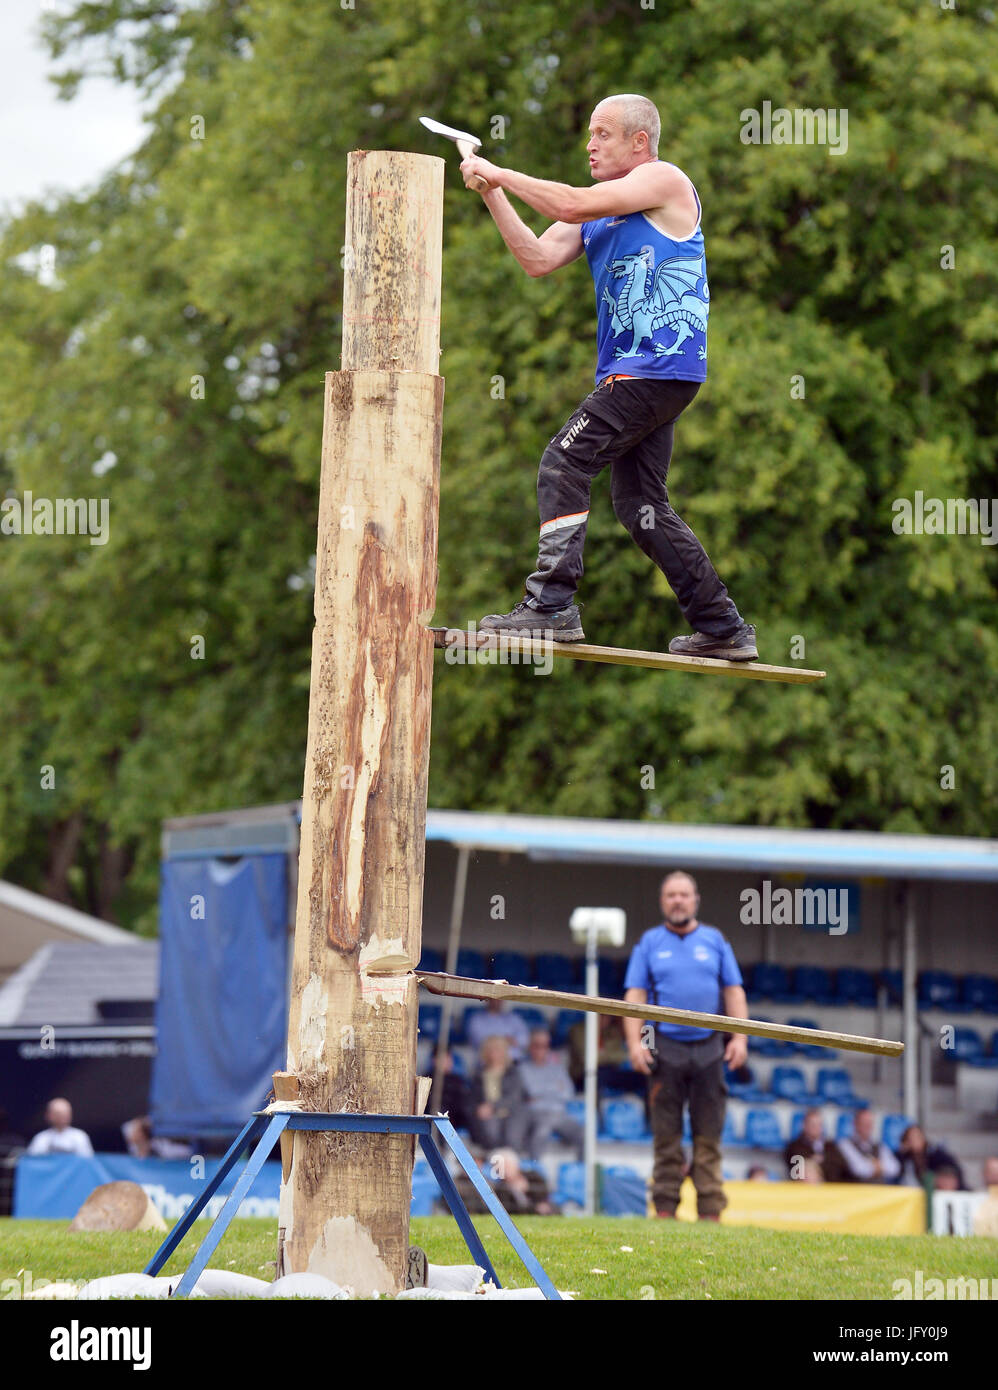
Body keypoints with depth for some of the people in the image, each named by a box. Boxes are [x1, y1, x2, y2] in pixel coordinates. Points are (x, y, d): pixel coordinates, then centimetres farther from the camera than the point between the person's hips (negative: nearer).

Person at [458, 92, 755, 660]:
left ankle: (552, 605, -18)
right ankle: (723, 628, 13)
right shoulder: (600, 208, 20)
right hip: (630, 371, 9)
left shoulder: (664, 180, -5)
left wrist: (501, 173, -8)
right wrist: (493, 193, 0)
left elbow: (574, 206, -16)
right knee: (641, 506, 9)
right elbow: (539, 259, 9)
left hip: (660, 365, -9)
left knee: (563, 464, -15)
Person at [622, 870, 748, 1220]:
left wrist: (740, 1038, 1)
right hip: (665, 1048, -1)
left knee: (708, 1135, -1)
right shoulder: (649, 943, 9)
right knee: (666, 1135, -1)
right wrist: (635, 1043, -7)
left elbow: (734, 992, 12)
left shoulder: (714, 940, 12)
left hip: (709, 1048, 1)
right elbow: (635, 995, 4)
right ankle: (665, 1210, 1)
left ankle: (710, 1211, -1)